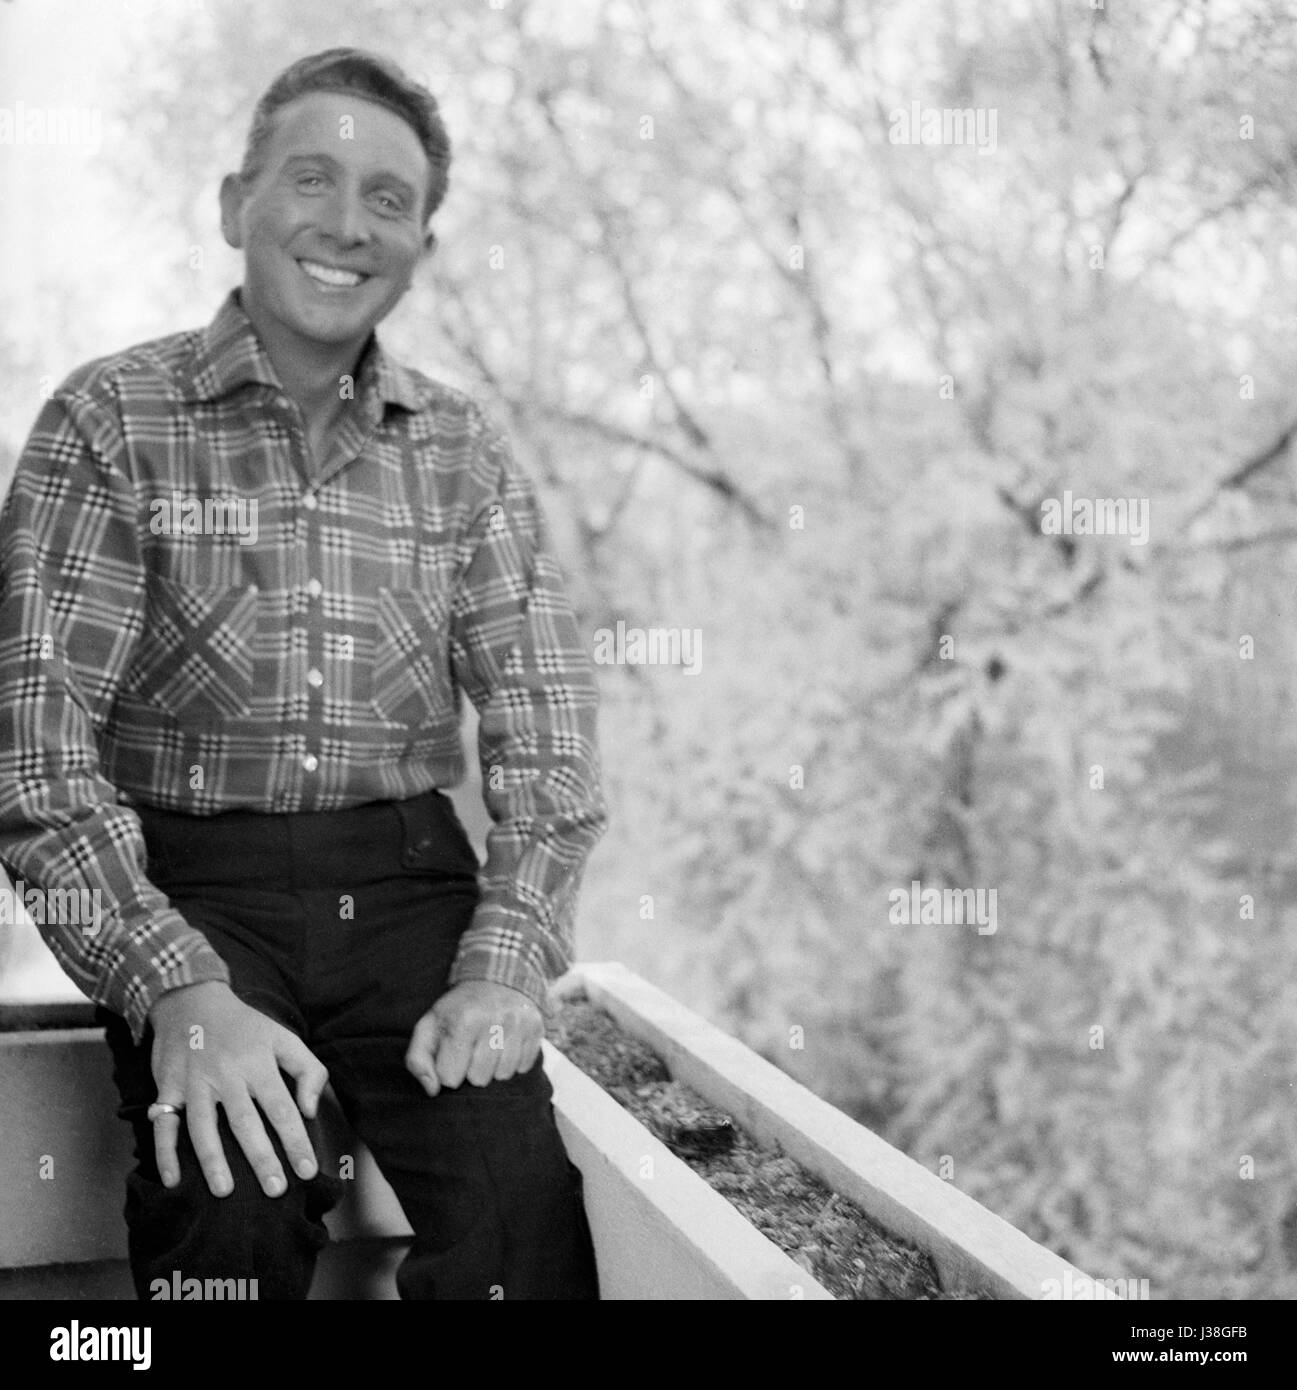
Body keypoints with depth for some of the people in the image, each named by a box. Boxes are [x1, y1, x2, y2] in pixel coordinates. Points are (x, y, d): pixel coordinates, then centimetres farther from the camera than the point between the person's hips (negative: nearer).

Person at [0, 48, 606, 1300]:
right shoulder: (109, 423, -2)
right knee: (234, 1217, -28)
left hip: (411, 883, 2)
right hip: (193, 889, -2)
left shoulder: (462, 450, 9)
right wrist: (176, 987, -22)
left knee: (521, 1209, -21)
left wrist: (509, 957, -13)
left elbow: (541, 721, 4)